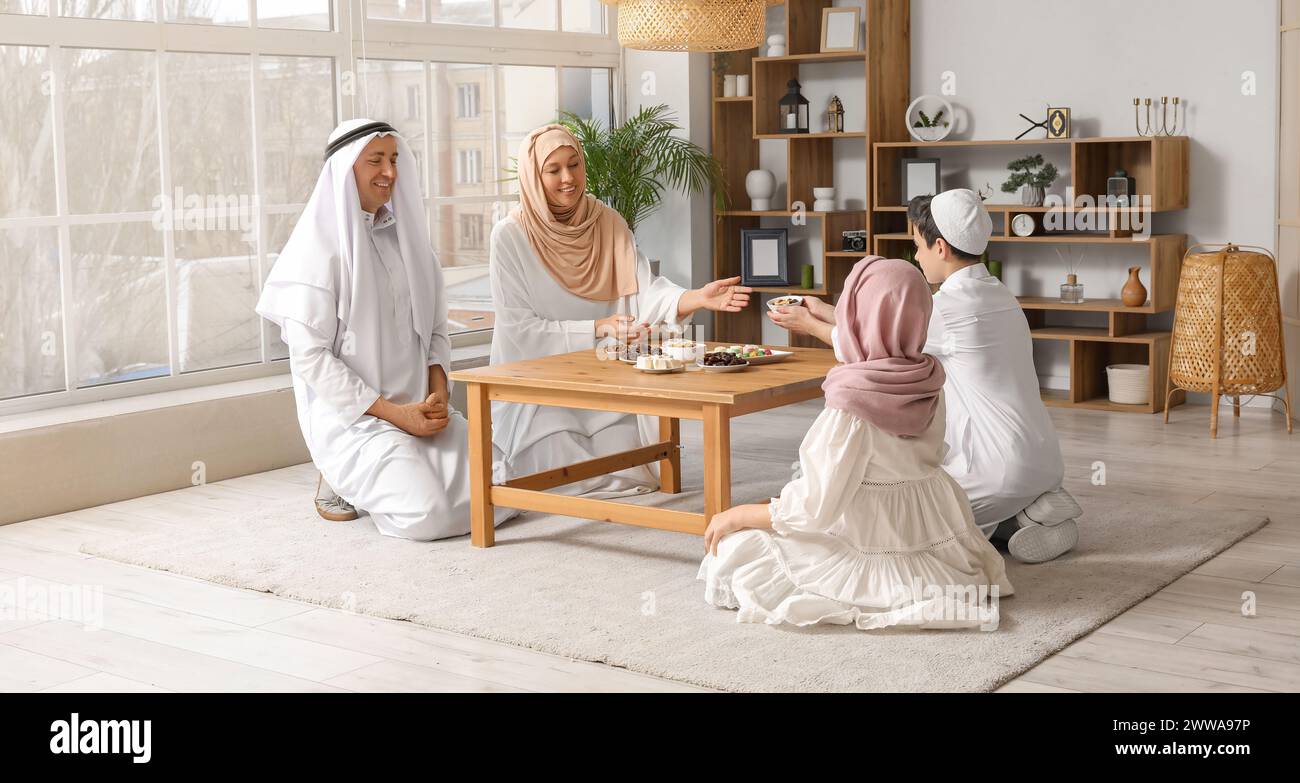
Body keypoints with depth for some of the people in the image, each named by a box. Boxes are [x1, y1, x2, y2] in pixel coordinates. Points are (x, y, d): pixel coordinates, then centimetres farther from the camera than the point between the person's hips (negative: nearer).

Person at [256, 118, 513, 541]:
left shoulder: (404, 235, 11)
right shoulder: (319, 246, -10)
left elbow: (435, 327, 14)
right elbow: (308, 355, -14)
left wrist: (437, 394, -5)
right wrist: (392, 412, -16)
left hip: (418, 407, 6)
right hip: (352, 417, -6)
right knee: (429, 514, -25)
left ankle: (377, 476, 14)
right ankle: (343, 481, 6)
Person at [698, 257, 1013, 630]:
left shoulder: (852, 403, -28)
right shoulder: (927, 381, -7)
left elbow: (815, 509, -25)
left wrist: (738, 515, -11)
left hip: (883, 564, -8)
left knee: (738, 548, 1)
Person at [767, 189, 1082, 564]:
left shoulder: (951, 306, -17)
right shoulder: (999, 295, 10)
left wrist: (811, 325, 13)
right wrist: (828, 313, 26)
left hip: (1001, 471, -9)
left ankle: (1017, 520, -2)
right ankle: (1025, 510, 9)